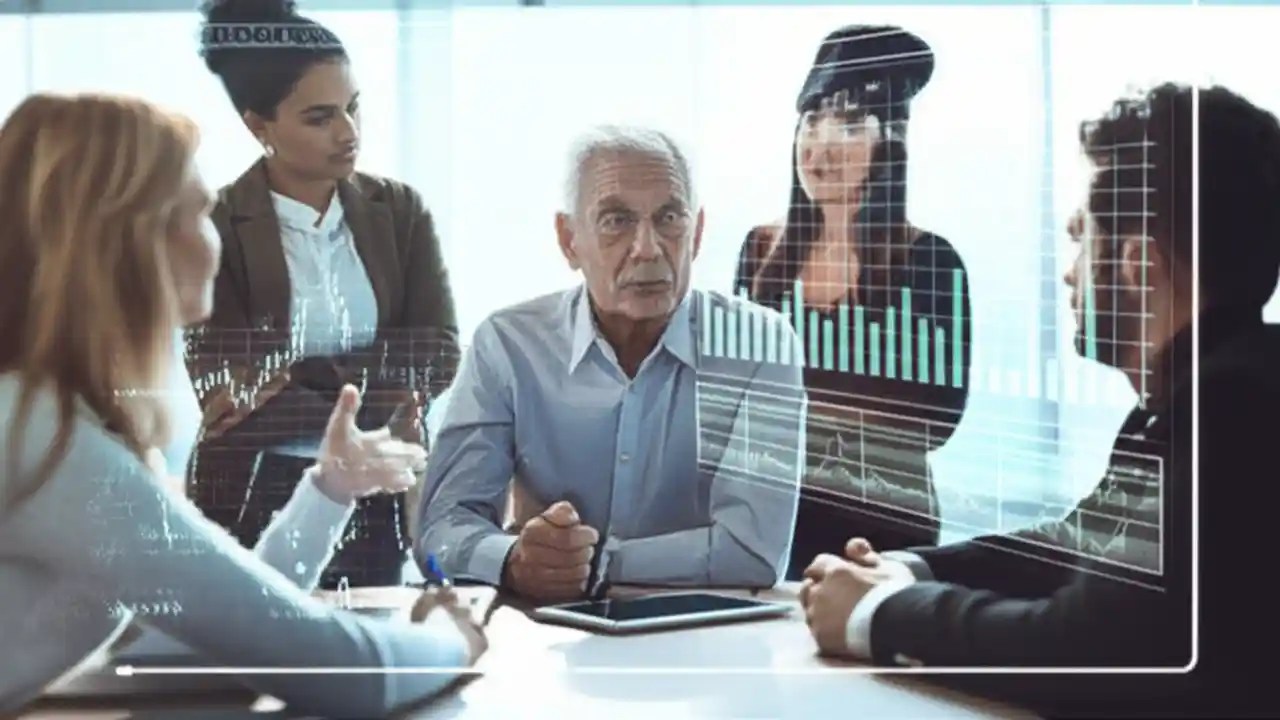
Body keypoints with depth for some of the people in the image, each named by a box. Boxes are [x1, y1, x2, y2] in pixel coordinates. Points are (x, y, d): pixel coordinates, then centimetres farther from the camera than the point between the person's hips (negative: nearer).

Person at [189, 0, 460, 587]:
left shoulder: (401, 212, 2)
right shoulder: (213, 228, -8)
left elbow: (438, 359, -5)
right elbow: (226, 395, -14)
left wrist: (299, 378, -15)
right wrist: (376, 397, -13)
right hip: (253, 503, -3)